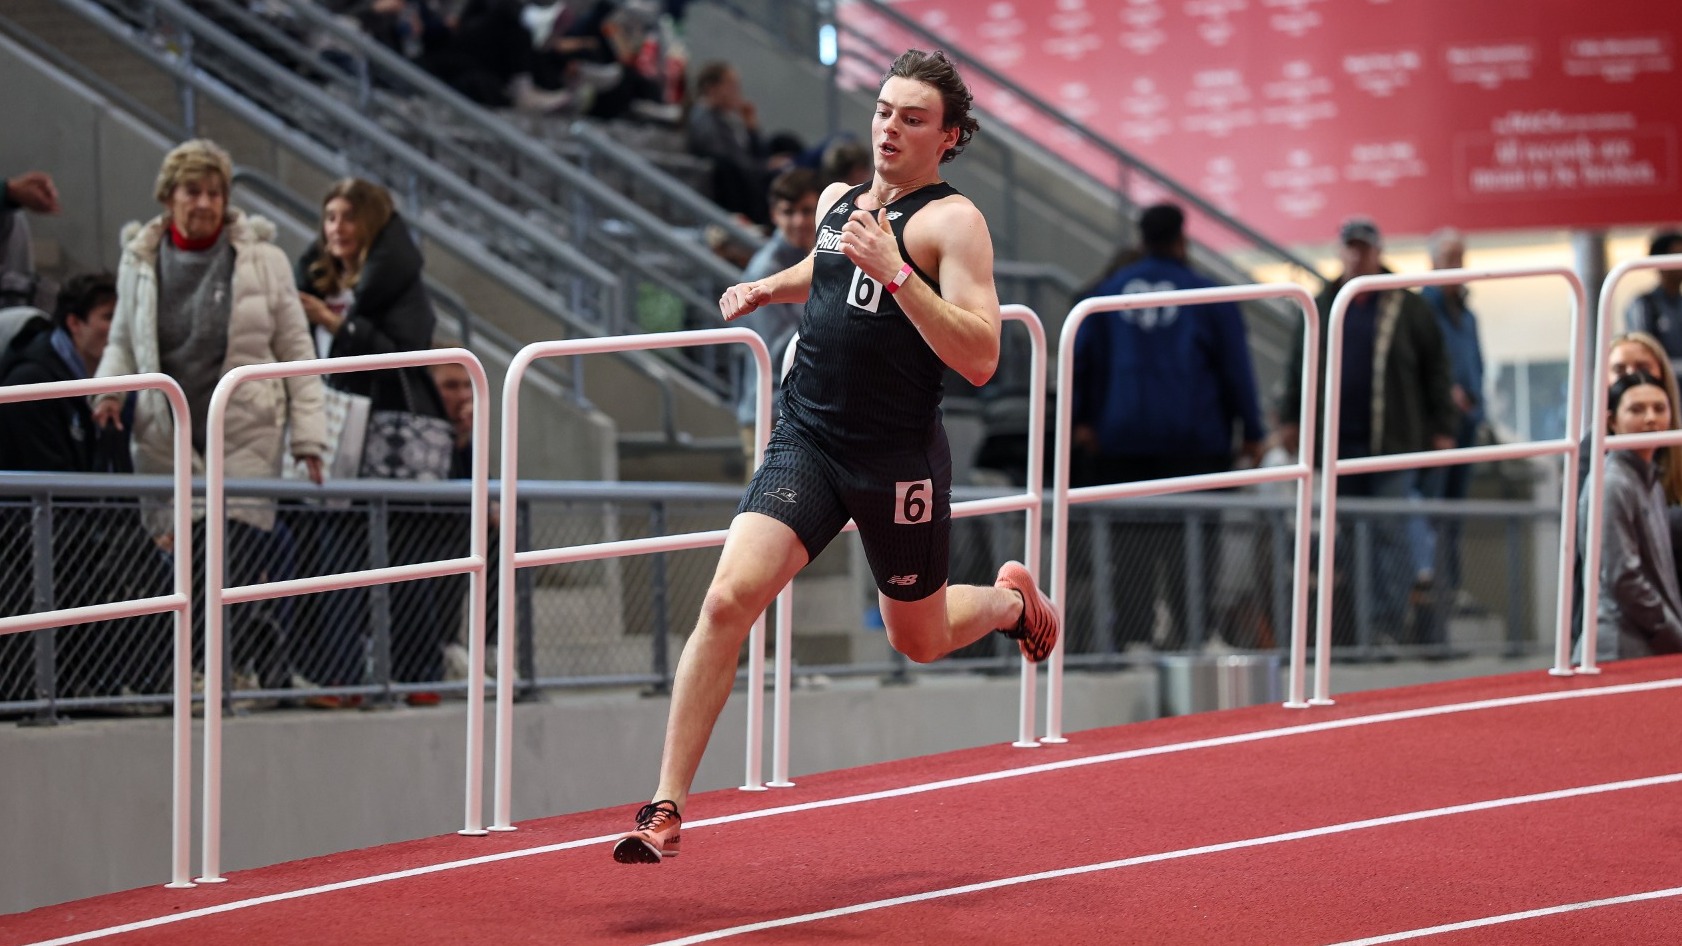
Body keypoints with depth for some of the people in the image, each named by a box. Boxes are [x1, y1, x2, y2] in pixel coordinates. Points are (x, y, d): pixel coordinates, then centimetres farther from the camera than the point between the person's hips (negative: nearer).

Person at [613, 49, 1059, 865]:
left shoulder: (951, 222, -11)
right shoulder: (837, 200, 8)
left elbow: (978, 359, -22)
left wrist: (895, 272, -29)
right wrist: (767, 287, 14)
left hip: (899, 461, -4)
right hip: (806, 440, 4)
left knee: (919, 639, 15)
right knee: (728, 598, -17)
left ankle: (1013, 599, 52)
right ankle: (667, 810, -15)